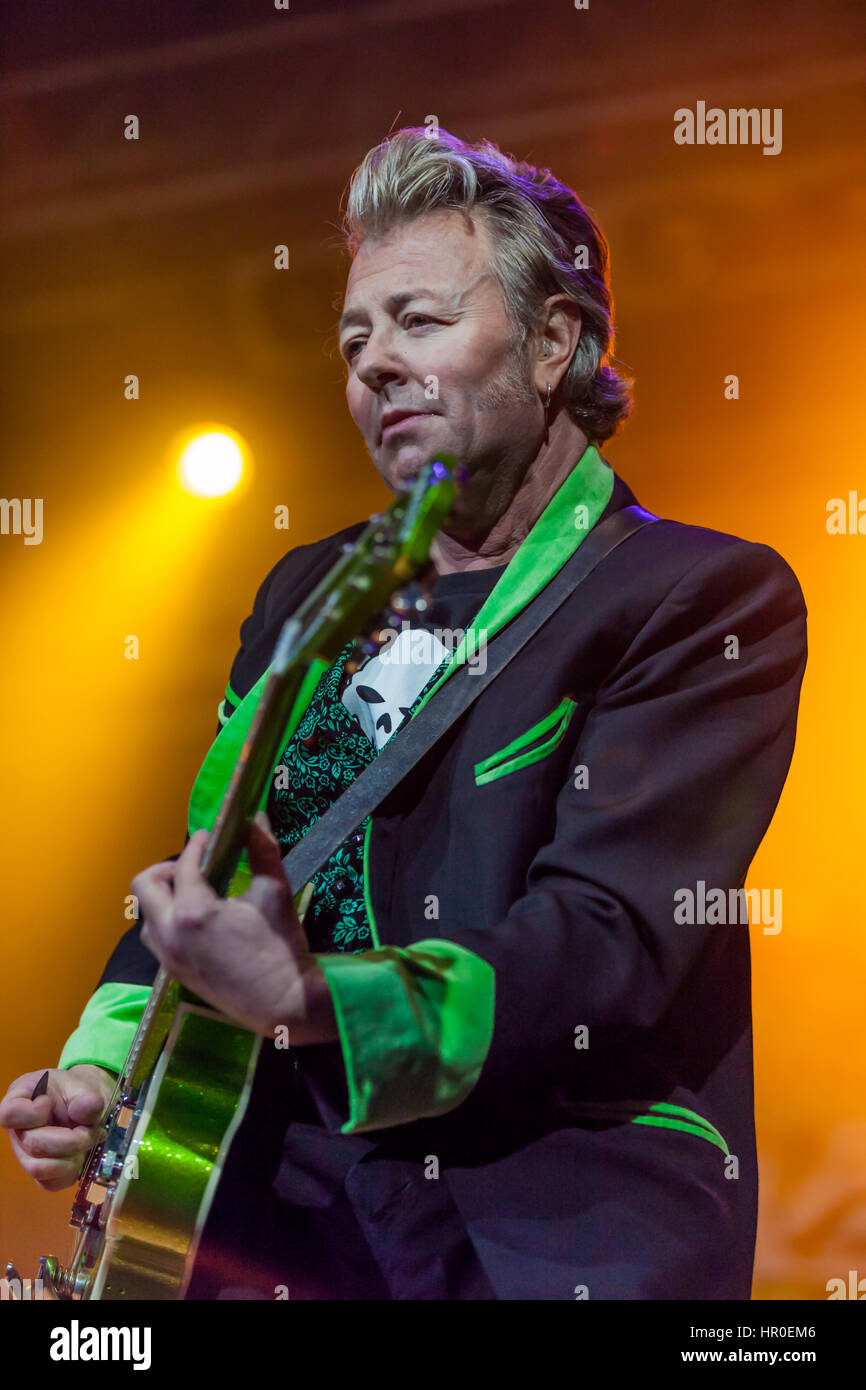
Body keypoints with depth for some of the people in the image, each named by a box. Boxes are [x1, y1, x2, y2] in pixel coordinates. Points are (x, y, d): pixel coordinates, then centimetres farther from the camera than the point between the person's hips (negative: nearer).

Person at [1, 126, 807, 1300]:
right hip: (288, 1233, 6)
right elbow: (198, 879, 21)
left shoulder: (714, 600, -3)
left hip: (557, 1239, -5)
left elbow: (611, 939, -15)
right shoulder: (308, 590, 16)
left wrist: (308, 999, -28)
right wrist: (104, 1070, 4)